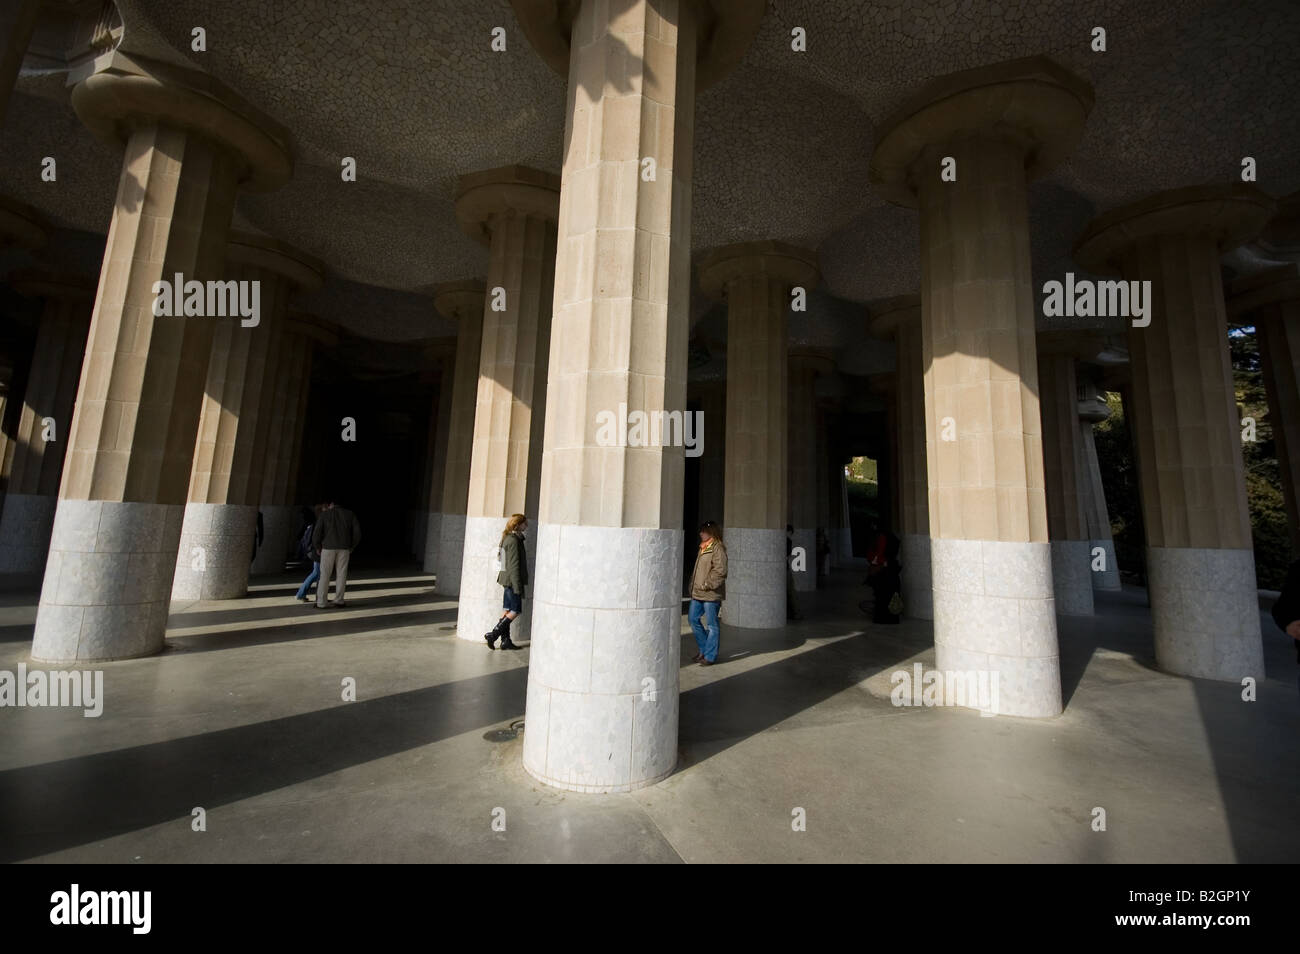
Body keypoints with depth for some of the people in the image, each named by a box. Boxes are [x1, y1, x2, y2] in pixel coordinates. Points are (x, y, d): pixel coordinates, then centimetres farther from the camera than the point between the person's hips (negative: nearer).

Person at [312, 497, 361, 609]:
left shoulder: (324, 514, 1)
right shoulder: (349, 514, 7)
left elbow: (316, 533, -5)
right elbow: (357, 532, 2)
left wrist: (317, 547, 10)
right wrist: (352, 547, 14)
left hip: (328, 548, -1)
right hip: (344, 549, 1)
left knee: (324, 575, 6)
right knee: (341, 575, 8)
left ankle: (320, 603, 7)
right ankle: (339, 600, 7)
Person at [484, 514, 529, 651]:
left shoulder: (508, 539, 14)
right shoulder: (514, 541, -17)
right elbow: (514, 565, -20)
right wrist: (517, 587, -19)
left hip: (507, 580, 10)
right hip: (512, 581, -10)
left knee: (507, 610, 11)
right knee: (516, 610, -1)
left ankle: (505, 640, 16)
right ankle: (493, 634, 0)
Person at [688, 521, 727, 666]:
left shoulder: (718, 549, -14)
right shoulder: (702, 548, 15)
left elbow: (720, 571, -21)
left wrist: (707, 585, -19)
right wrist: (693, 584, 17)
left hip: (711, 594, -9)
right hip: (697, 593, 9)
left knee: (711, 625, 2)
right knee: (693, 618, 13)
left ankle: (710, 656, 13)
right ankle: (704, 649, 28)